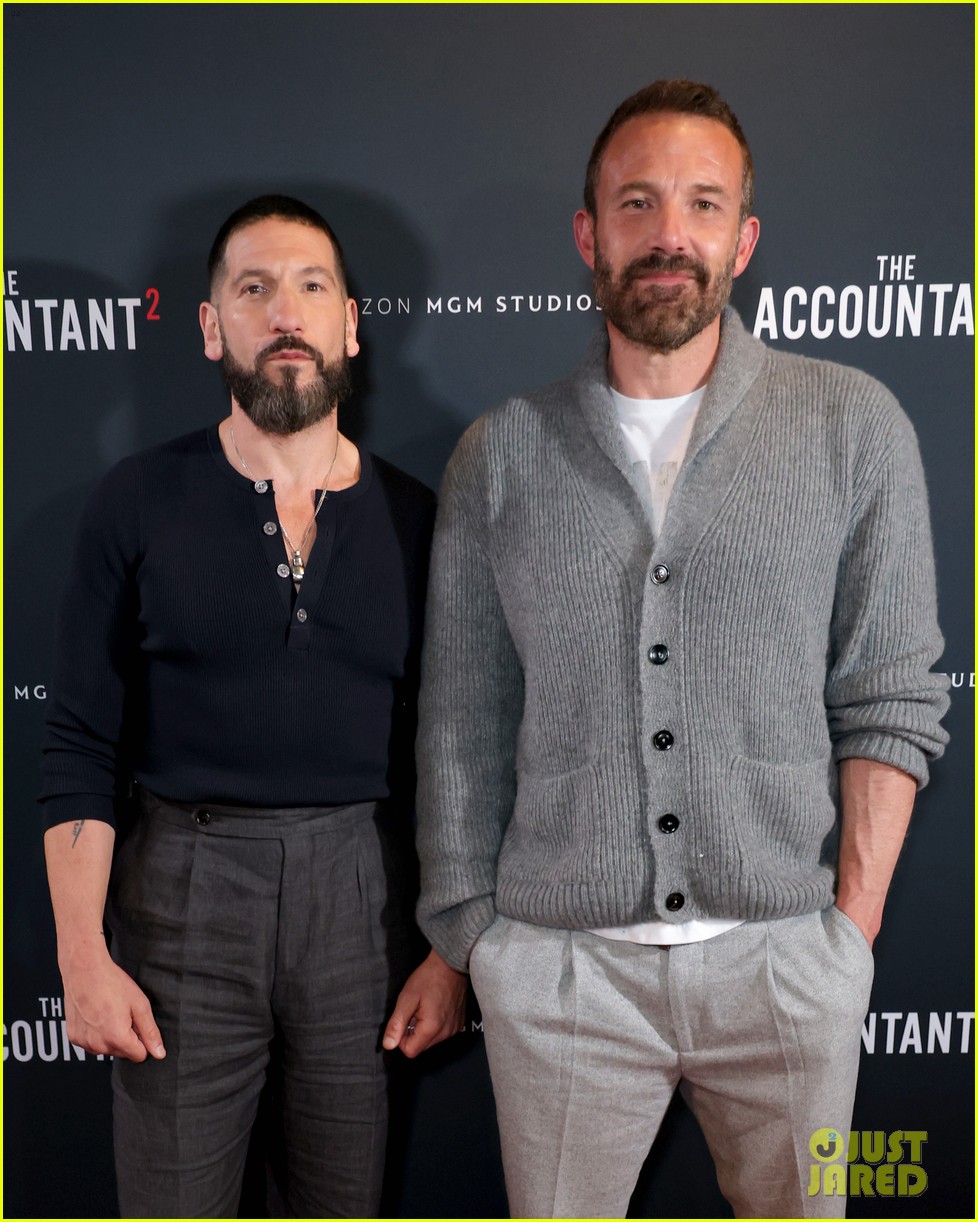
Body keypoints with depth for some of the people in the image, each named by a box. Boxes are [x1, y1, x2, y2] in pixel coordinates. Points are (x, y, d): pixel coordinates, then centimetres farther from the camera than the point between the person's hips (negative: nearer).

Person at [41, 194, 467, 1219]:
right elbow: (82, 747, -2)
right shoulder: (138, 504, -2)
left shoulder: (412, 520, 2)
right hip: (183, 899, -1)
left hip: (363, 893, 2)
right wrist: (83, 954, -7)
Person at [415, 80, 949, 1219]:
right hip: (556, 965, 1)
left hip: (786, 959, 0)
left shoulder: (853, 427, -1)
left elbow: (890, 700, 0)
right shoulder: (498, 456, 1)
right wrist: (467, 933, 5)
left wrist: (853, 925, -5)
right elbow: (460, 727, 4)